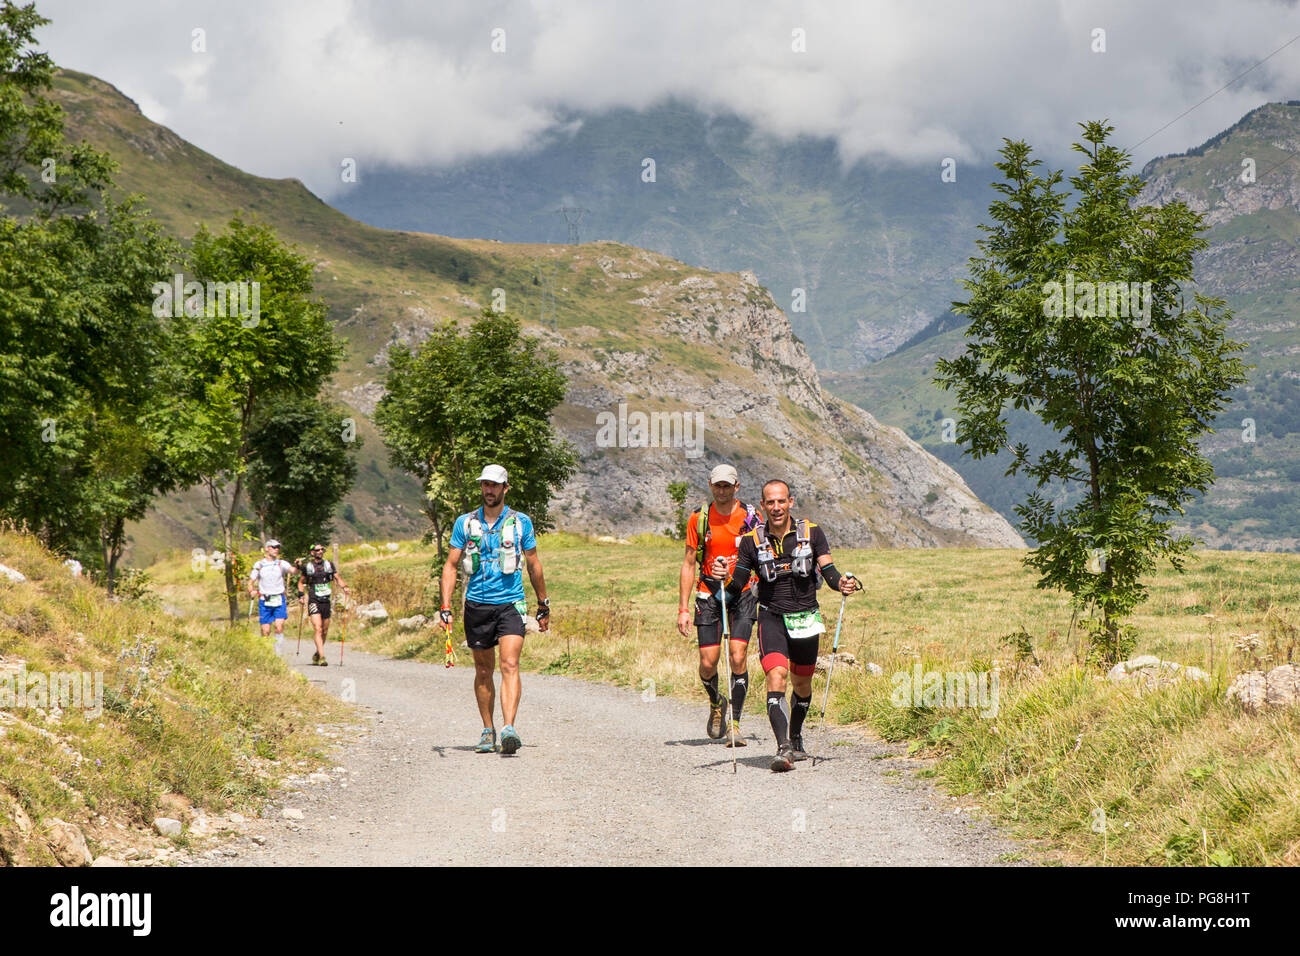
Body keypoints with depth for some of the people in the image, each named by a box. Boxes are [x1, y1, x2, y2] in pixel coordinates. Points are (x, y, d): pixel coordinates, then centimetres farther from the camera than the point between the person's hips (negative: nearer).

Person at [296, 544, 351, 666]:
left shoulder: (329, 564, 8)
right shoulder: (307, 566, 2)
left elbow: (338, 578, 7)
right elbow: (301, 582, 14)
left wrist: (345, 587, -11)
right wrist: (301, 594, 1)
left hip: (326, 601, 3)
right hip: (314, 601, -3)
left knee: (325, 631, 10)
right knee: (318, 629, -16)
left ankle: (316, 655, 30)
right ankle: (322, 657, -21)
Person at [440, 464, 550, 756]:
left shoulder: (521, 522, 4)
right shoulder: (465, 523, 6)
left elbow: (534, 565, 14)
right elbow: (451, 565, 7)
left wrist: (544, 606, 18)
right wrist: (445, 607, -3)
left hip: (511, 603, -2)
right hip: (477, 605, 2)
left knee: (510, 665, -17)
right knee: (483, 670, 9)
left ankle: (509, 729, -26)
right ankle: (488, 731, 20)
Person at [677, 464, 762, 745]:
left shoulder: (750, 516, -1)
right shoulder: (699, 518, 2)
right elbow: (689, 564, 6)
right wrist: (683, 609, 1)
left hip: (742, 594, -1)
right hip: (708, 595, 1)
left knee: (738, 657, -14)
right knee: (708, 663, -4)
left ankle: (735, 724, -5)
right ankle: (716, 704, 29)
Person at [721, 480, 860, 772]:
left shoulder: (811, 533, -1)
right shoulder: (752, 541, -1)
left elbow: (829, 570, -6)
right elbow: (737, 584, 1)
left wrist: (842, 584, -27)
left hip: (805, 618, 2)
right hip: (772, 618, -2)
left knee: (802, 683, 14)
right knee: (776, 677, -21)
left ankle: (796, 739, 39)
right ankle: (783, 749, -28)